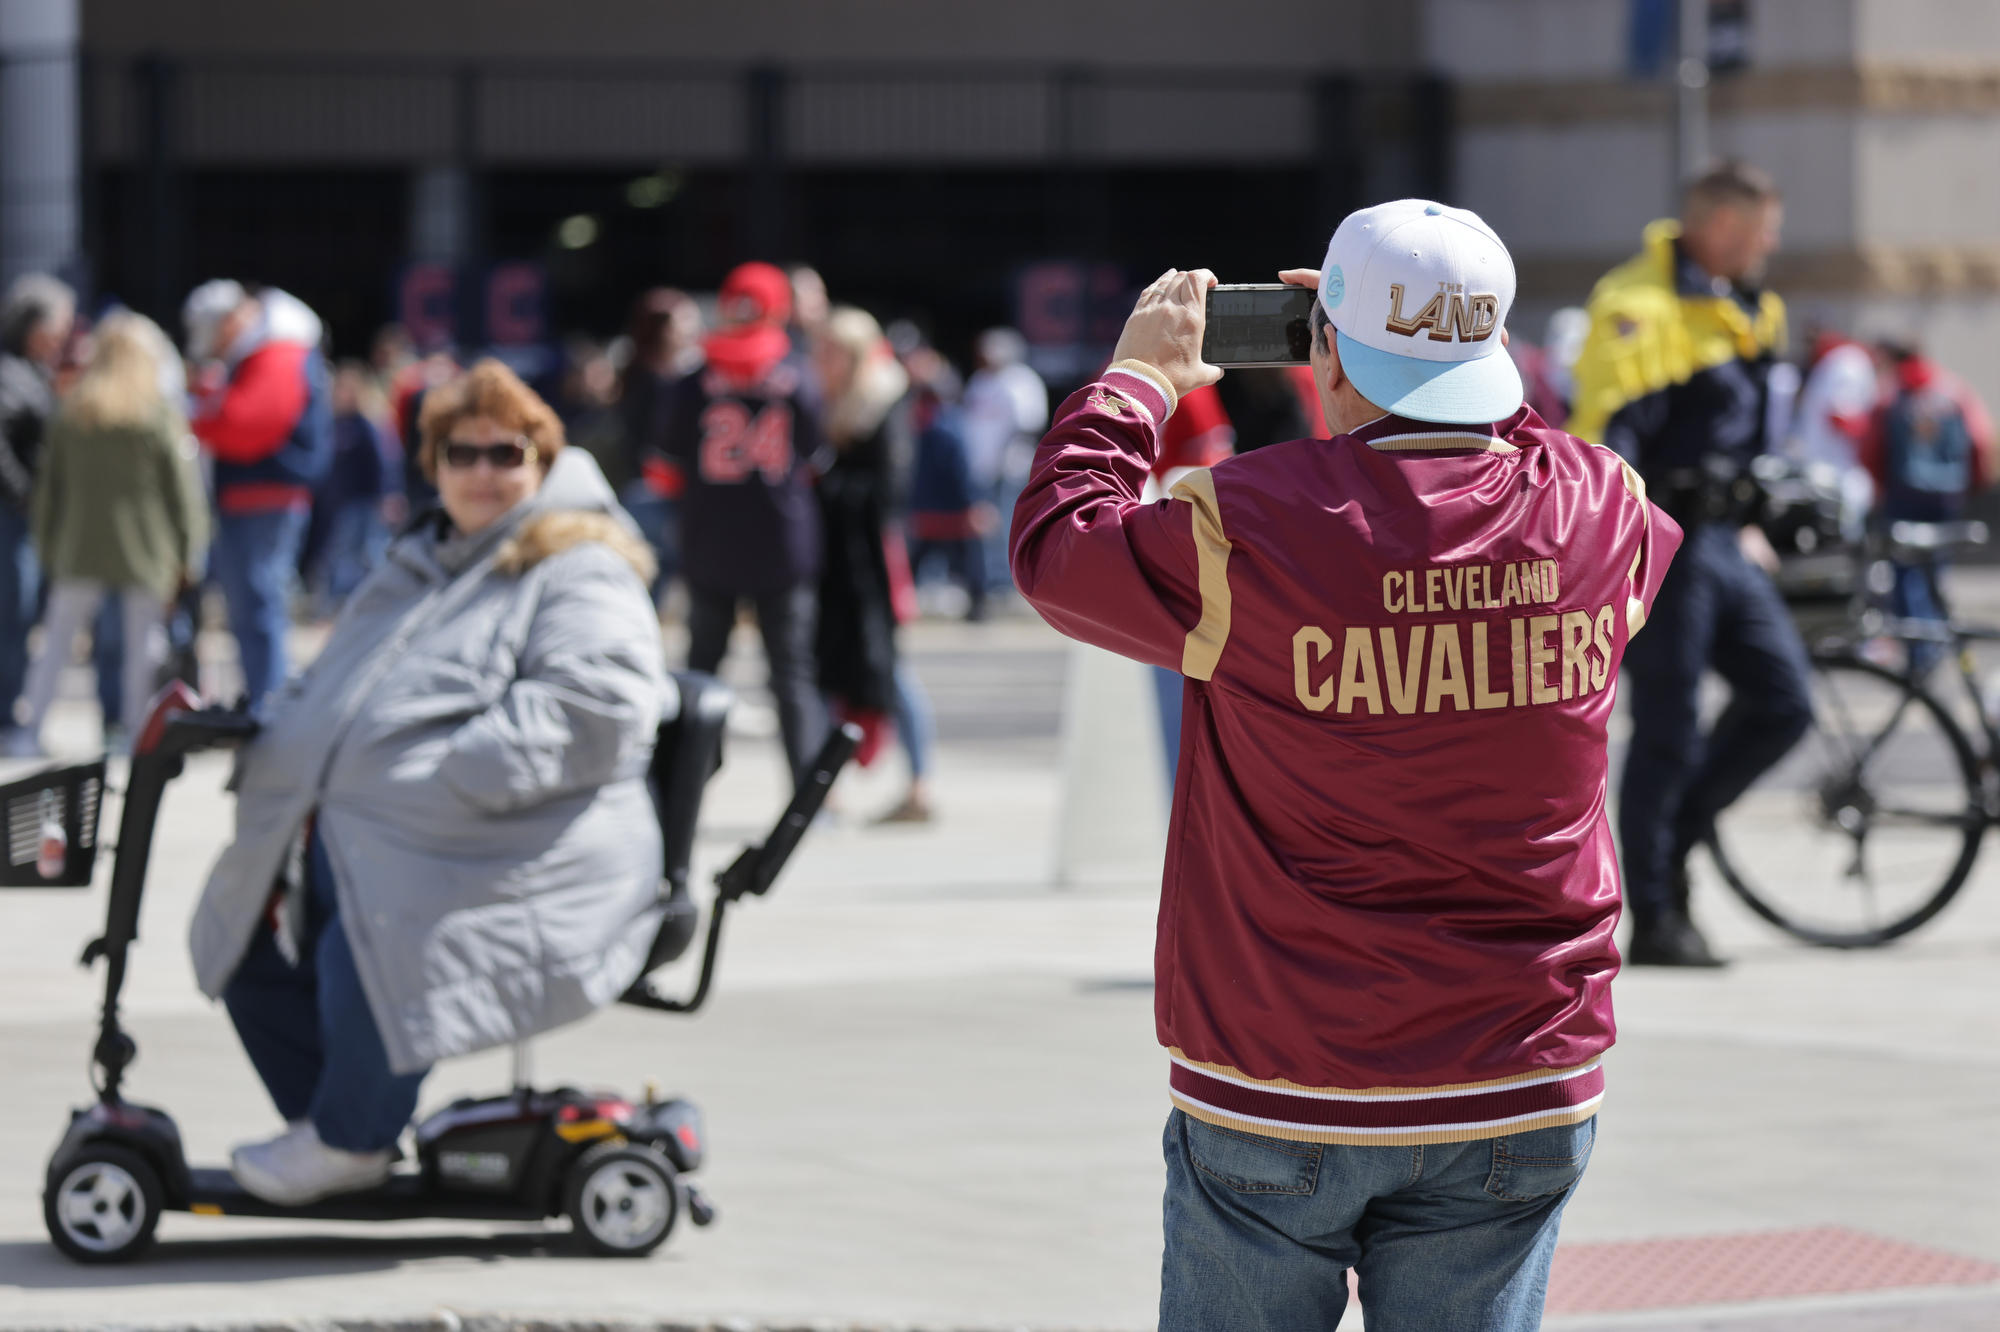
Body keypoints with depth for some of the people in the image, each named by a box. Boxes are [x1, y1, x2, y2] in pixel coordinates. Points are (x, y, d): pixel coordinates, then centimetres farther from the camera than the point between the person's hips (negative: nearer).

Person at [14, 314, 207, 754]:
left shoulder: (69, 412, 5)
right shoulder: (161, 412, -5)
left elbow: (49, 485, 8)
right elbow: (181, 487, -5)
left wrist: (48, 548, 15)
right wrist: (188, 552, 1)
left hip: (81, 549, 3)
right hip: (145, 550, -3)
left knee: (56, 641, 7)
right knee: (143, 642, 5)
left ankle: (31, 730, 3)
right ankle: (137, 730, 4)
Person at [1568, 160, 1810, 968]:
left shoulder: (1737, 310, 16)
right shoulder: (1641, 305, -14)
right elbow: (1608, 430, -23)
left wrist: (1746, 525, 30)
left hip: (1720, 545, 9)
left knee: (1781, 702, 4)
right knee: (1668, 733, -4)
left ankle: (1671, 839, 19)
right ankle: (1655, 922, 4)